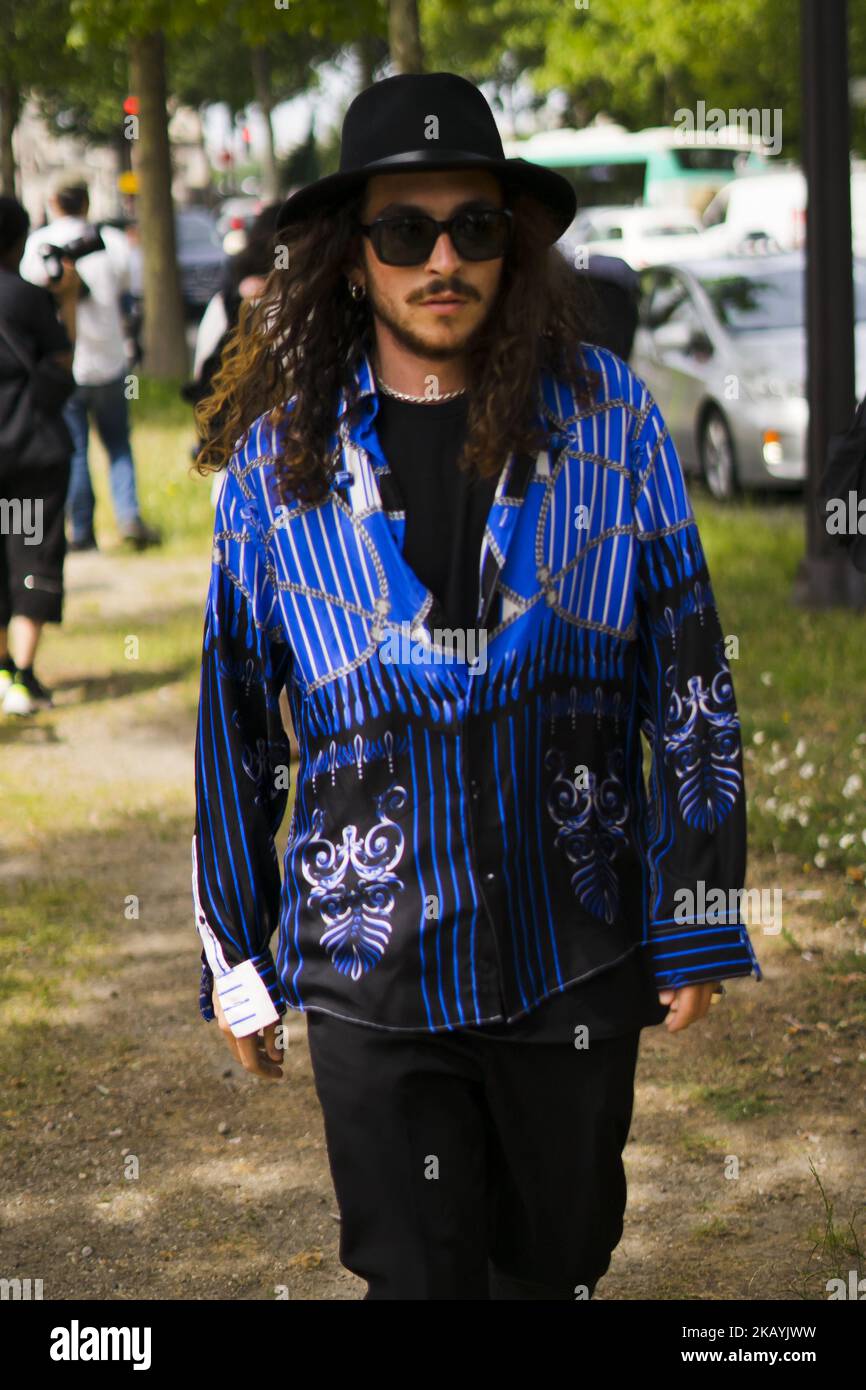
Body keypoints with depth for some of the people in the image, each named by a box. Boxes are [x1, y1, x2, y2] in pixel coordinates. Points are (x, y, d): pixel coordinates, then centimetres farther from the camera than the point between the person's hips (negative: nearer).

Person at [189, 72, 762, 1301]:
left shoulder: (610, 420, -1)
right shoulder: (278, 455, 0)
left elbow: (689, 685, 2)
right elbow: (235, 726, 6)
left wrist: (698, 925, 0)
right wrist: (234, 957, 8)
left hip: (577, 955, 1)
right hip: (375, 968, 0)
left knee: (560, 1262, 14)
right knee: (416, 1274, 4)